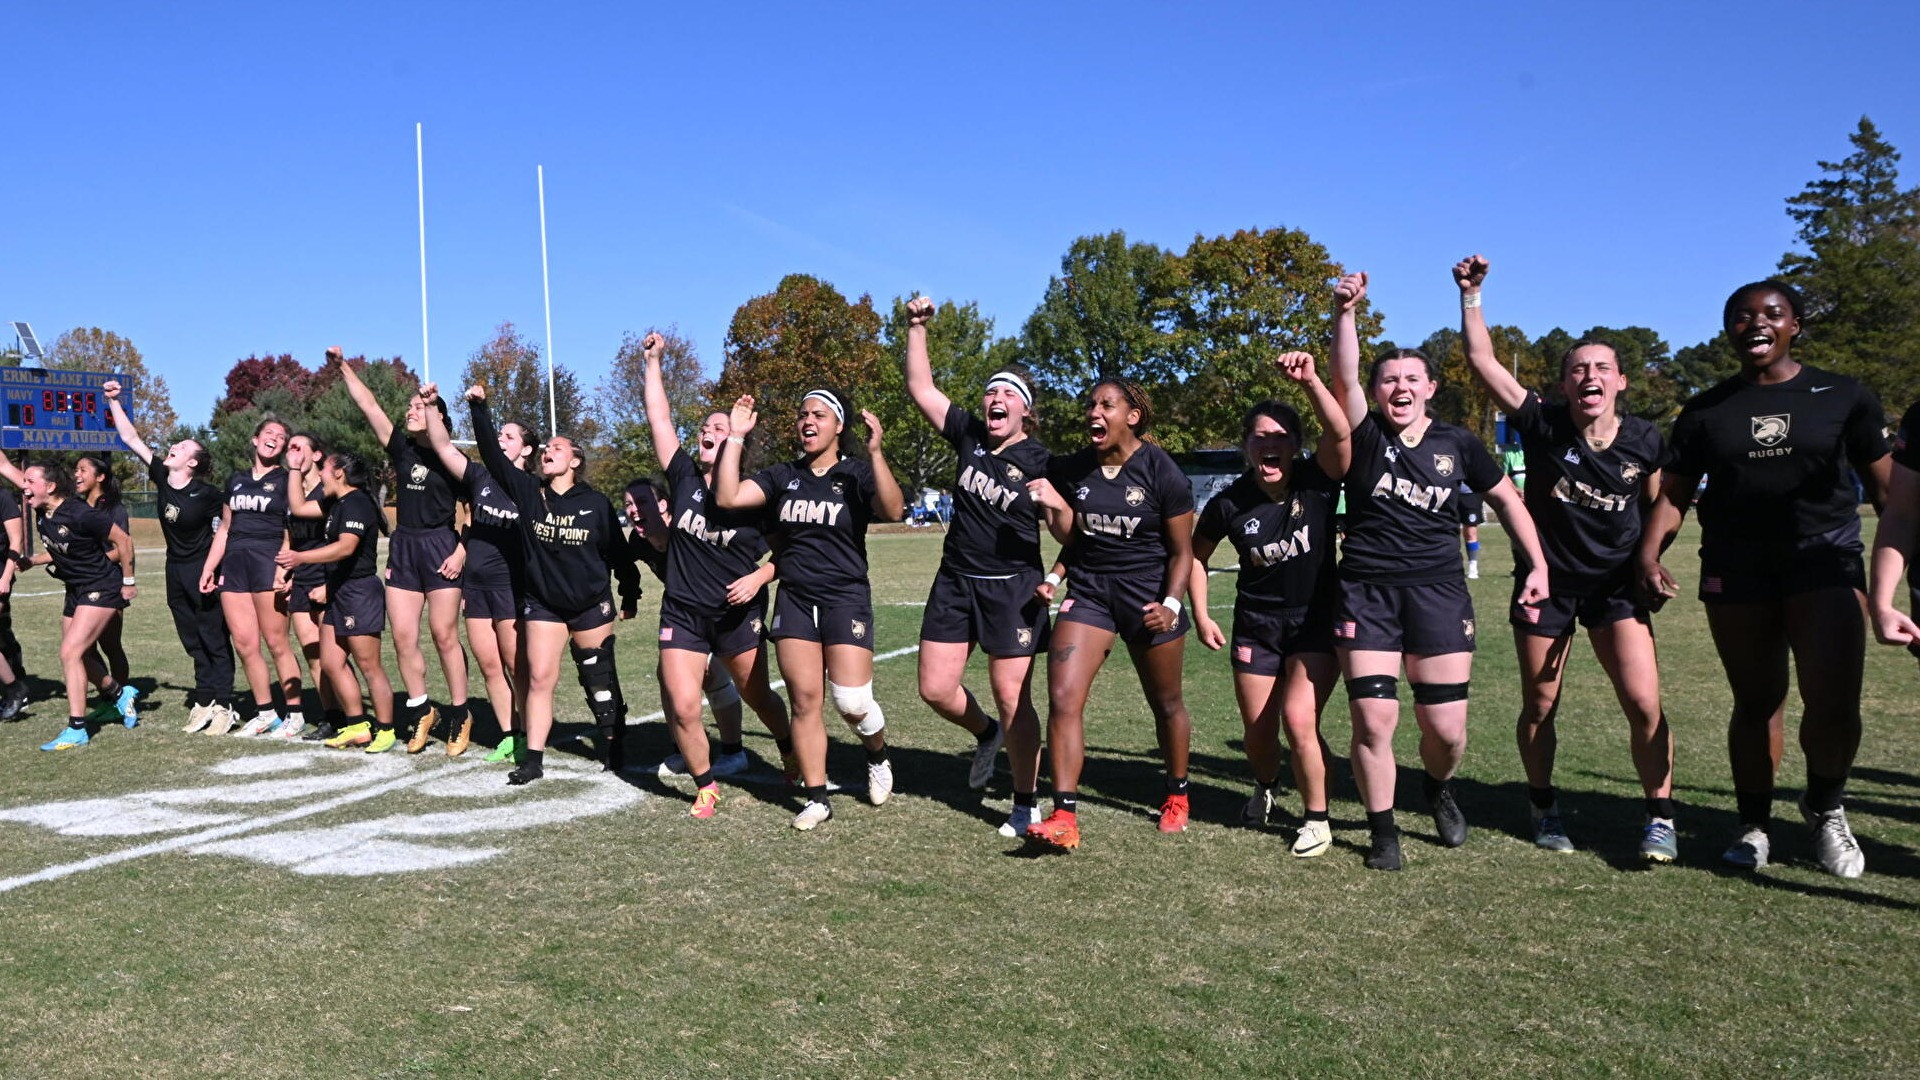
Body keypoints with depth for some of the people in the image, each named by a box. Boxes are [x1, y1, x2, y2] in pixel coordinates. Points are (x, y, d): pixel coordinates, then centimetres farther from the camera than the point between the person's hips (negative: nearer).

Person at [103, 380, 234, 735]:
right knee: (193, 641, 11)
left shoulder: (207, 494, -15)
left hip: (204, 571, -7)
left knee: (215, 639, 0)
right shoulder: (161, 477, 1)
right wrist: (113, 401, -2)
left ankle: (221, 703, 3)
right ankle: (204, 700, 17)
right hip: (176, 571, 7)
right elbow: (131, 438, 3)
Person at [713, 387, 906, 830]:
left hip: (845, 598, -3)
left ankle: (878, 755, 23)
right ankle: (816, 798, 13)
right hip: (795, 599, 4)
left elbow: (893, 510, -22)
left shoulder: (856, 474, -3)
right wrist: (735, 437, -4)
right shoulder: (783, 476, 8)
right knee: (804, 701, 3)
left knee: (852, 702, -9)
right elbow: (728, 497, -3)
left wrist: (875, 452, -31)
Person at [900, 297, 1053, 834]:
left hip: (1013, 588, -5)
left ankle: (1027, 804, 12)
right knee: (935, 689, 6)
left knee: (1012, 698, -3)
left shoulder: (1041, 463, -7)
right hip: (956, 581, 5)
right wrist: (917, 328, -3)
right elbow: (921, 387, 4)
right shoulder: (969, 436, 3)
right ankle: (985, 733, 38)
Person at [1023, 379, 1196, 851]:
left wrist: (1170, 603, -17)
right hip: (1089, 593, 3)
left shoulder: (1161, 471, -9)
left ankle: (1177, 796, 36)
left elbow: (1181, 550, -4)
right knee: (1062, 699, -13)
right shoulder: (1071, 470, 1)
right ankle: (1065, 817, -10)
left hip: (1148, 596, -3)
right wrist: (1056, 507, -5)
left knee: (1166, 703, 12)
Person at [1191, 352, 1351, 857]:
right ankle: (1265, 786, 45)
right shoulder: (1229, 503, -9)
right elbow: (1196, 553, 7)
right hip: (1257, 623, 3)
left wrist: (1311, 381, -46)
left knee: (1298, 719, -17)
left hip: (1317, 621, -2)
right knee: (1258, 728, 9)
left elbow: (1340, 433, -34)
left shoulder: (1316, 481, -13)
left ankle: (1317, 819, 5)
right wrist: (1200, 615, 1)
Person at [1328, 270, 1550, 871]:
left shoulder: (1456, 444, 7)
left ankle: (1437, 788, 36)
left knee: (1447, 729, 0)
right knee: (1373, 721, -7)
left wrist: (1538, 564, 9)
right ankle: (1383, 832, 14)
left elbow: (1505, 499, 16)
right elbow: (1345, 378, -15)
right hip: (1368, 593, -1)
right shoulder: (1366, 436, 1)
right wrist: (1345, 313, -28)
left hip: (1439, 592, 2)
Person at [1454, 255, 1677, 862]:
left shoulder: (1644, 441, -7)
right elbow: (1482, 362, -17)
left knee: (1645, 705, -9)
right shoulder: (1543, 426, -12)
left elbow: (1657, 507, 9)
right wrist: (1471, 296, -23)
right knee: (1539, 706, 9)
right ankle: (1544, 809, 29)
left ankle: (1660, 817, 6)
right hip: (1546, 583, -1)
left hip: (1615, 585, 1)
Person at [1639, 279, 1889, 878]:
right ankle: (1755, 825, 22)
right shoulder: (1706, 411, 8)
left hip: (1826, 561, -1)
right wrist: (1649, 553, -9)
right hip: (1736, 570, 2)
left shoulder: (1843, 397, 5)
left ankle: (1825, 806, 16)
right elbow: (1674, 494, 7)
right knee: (1756, 703, 8)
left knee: (1834, 704, -12)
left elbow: (1886, 486, 7)